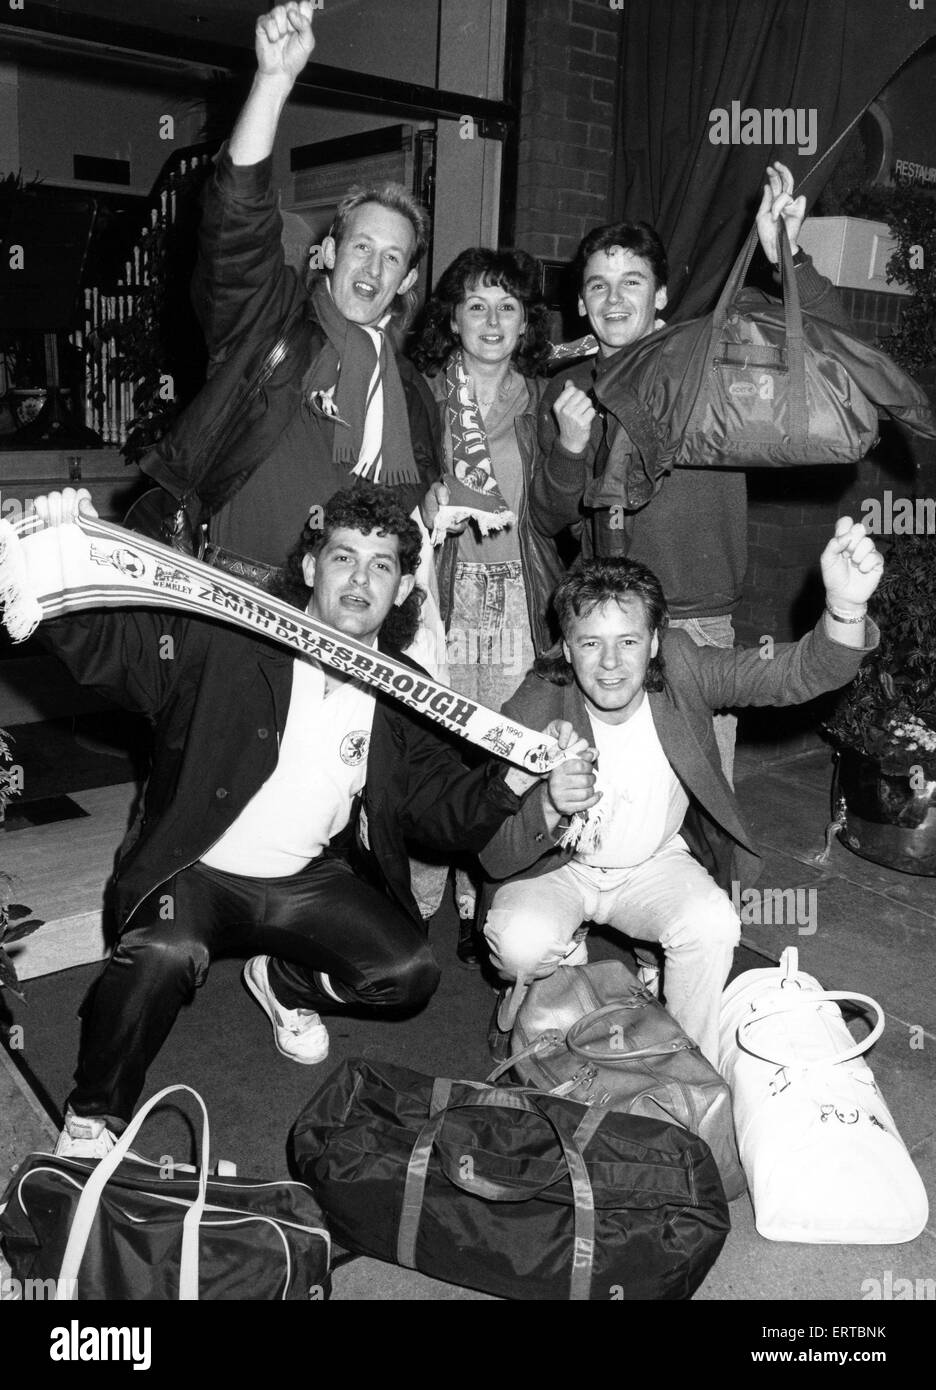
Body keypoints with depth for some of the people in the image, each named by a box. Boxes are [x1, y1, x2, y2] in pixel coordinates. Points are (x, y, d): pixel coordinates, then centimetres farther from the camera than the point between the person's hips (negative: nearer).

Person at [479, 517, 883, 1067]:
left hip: (658, 862, 2)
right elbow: (493, 857, -23)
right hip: (557, 866, -1)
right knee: (521, 942, -29)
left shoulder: (681, 670, -18)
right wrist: (548, 809, -46)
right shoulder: (533, 713, -24)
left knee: (713, 926, -27)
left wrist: (846, 608, -50)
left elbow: (799, 673, -28)